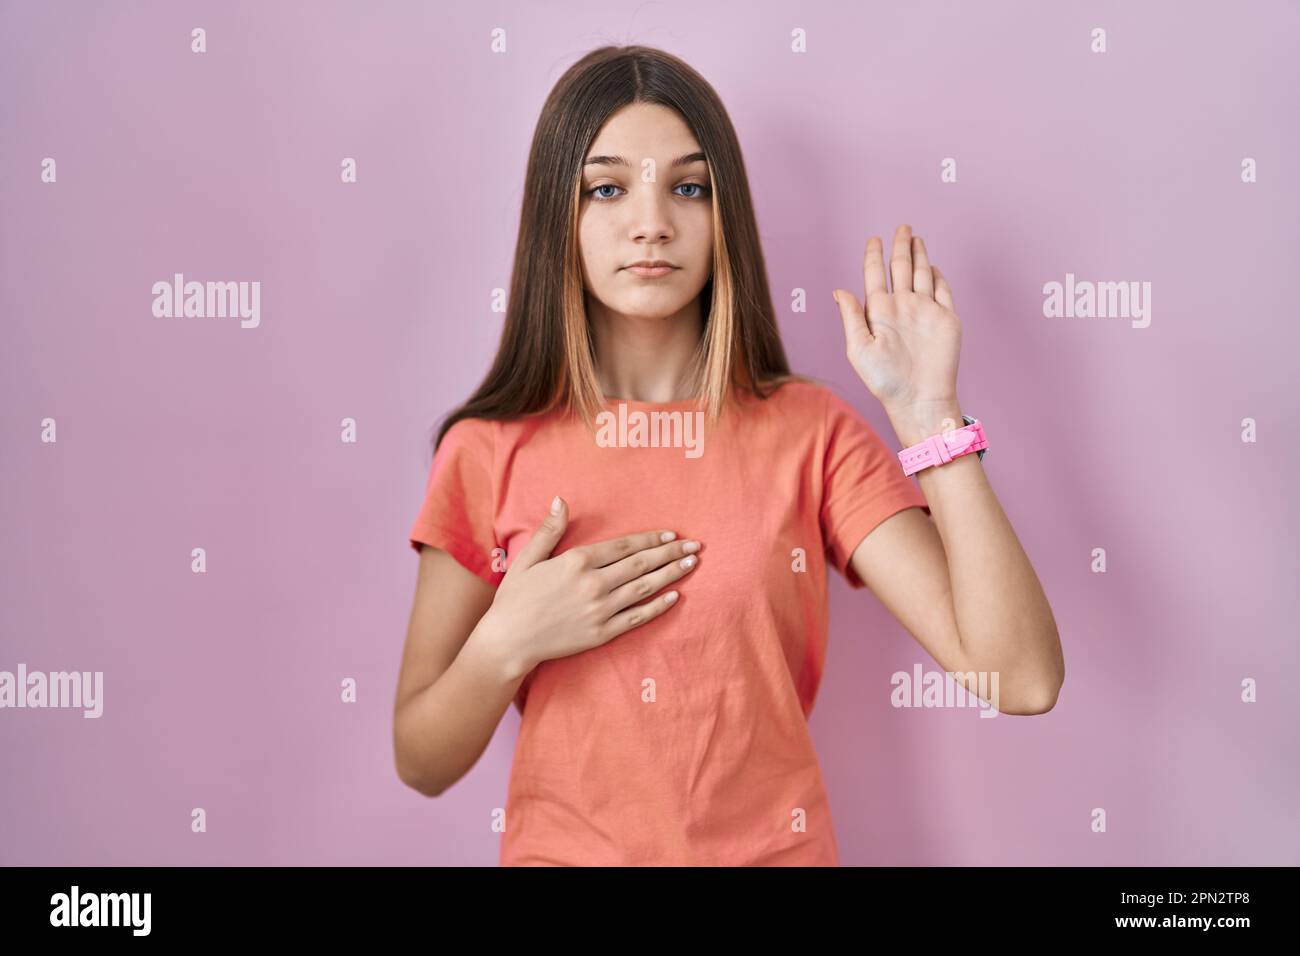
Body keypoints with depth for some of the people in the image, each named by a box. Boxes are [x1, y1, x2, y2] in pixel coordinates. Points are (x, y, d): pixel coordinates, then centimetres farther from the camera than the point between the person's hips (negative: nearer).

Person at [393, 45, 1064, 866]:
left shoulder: (810, 431, -9)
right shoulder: (488, 452, -8)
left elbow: (1023, 680, -18)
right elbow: (422, 763, -2)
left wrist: (928, 412, -21)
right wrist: (507, 644, -20)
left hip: (776, 846, 0)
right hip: (560, 845, 0)